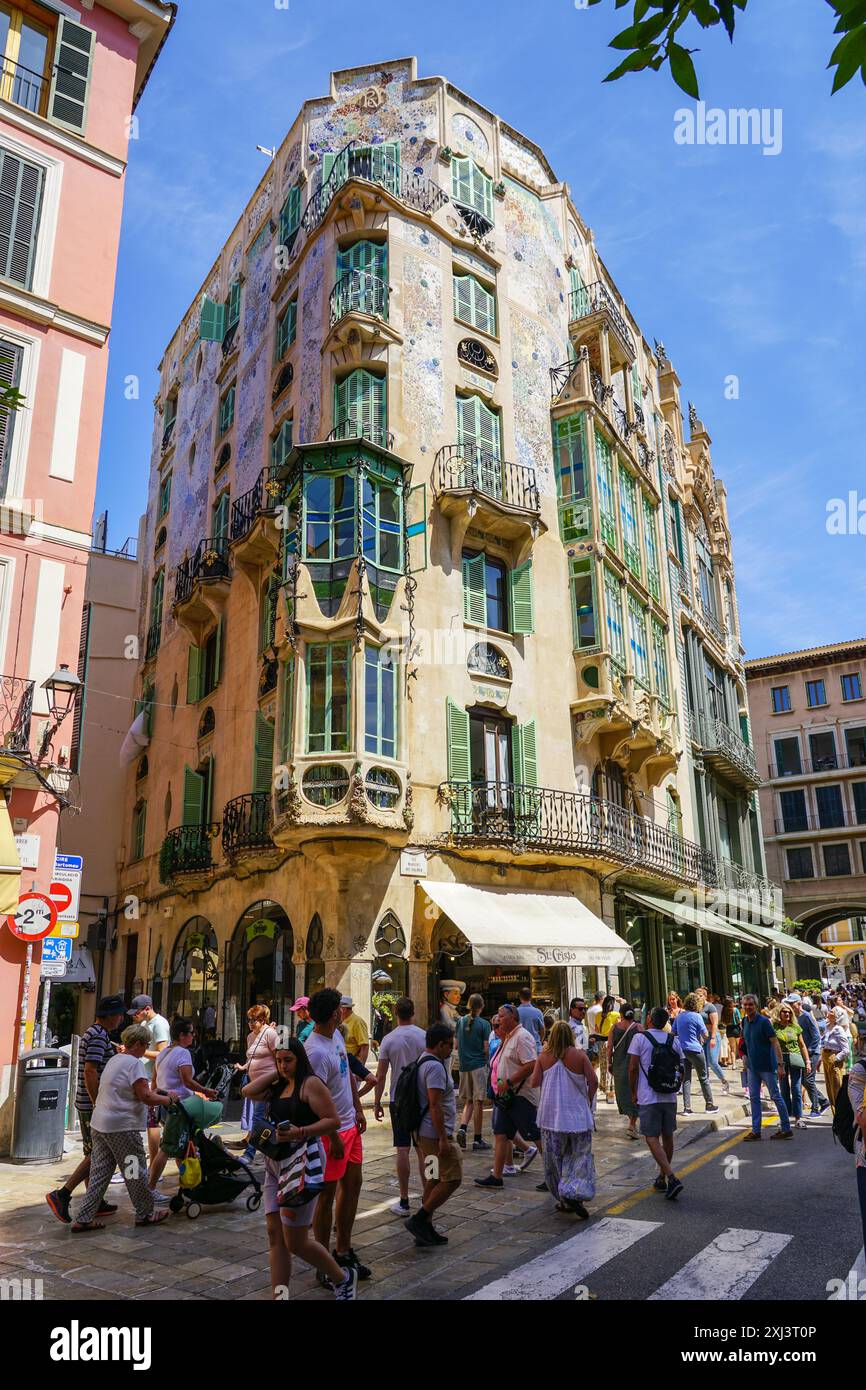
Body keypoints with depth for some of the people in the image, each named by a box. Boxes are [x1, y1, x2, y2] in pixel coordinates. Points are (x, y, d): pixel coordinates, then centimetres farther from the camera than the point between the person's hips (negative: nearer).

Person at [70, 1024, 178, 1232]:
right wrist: (169, 1098, -5)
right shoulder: (134, 1063, -16)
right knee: (136, 1172, 6)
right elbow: (146, 1097, -20)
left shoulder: (114, 1059, 14)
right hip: (122, 1128, -9)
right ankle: (145, 1215, 18)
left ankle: (84, 1219, 13)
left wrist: (151, 1091, 21)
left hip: (100, 1124, 9)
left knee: (99, 1173, 13)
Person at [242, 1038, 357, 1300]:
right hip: (274, 1164, 8)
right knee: (275, 1234, 4)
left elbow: (333, 1121, -15)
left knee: (296, 1242, -1)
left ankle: (343, 1279, 19)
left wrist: (301, 1132, -25)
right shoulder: (278, 1087, 14)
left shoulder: (311, 1083, -10)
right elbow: (249, 1091, 2)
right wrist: (275, 1074, 4)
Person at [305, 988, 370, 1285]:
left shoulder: (337, 1035, 3)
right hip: (331, 1130, -9)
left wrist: (358, 1110, 16)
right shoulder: (316, 1051, -27)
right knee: (328, 1194, 3)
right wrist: (334, 1138, -19)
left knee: (353, 1183, 17)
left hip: (350, 1124, 9)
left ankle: (343, 1251, 32)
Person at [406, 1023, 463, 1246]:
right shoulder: (435, 1067, -19)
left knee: (433, 1182, 15)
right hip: (435, 1134, -10)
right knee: (452, 1179, -5)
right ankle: (419, 1220, -2)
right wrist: (443, 1139, -22)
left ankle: (426, 1229, 20)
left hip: (424, 1133, 10)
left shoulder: (421, 1062, 14)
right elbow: (435, 1105, -24)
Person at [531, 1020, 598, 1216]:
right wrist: (588, 1100, 9)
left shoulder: (544, 1057, -4)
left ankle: (563, 1199, 18)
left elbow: (534, 1082, 1)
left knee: (554, 1158, 14)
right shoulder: (579, 1055, -7)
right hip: (577, 1114, -2)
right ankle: (574, 1194, -12)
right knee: (580, 1156, 6)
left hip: (551, 1116, 2)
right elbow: (593, 1082, -9)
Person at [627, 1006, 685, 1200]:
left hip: (648, 1097, -5)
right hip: (670, 1097, 5)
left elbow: (633, 1068, -8)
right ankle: (662, 1178, 26)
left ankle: (672, 1178, -15)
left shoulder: (639, 1038, -6)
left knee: (652, 1138, -3)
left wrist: (634, 1092, 3)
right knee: (667, 1137, 16)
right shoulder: (674, 1040, 7)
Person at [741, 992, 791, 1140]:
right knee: (754, 1097, 8)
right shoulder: (745, 1022, 6)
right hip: (753, 1066, 7)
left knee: (776, 1096, 2)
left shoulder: (763, 1021, -15)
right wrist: (747, 1058, 12)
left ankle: (786, 1129, 13)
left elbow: (775, 1043, -17)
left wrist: (780, 1064, -22)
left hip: (767, 1065, -7)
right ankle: (756, 1131, 14)